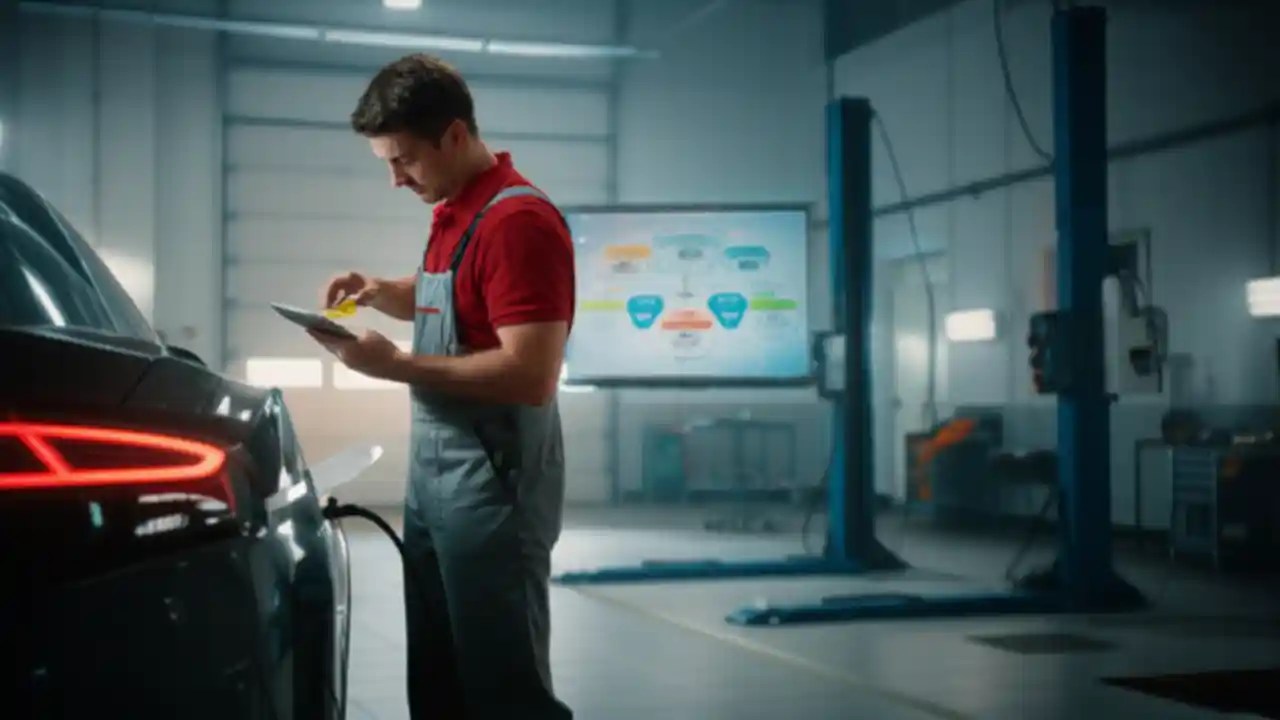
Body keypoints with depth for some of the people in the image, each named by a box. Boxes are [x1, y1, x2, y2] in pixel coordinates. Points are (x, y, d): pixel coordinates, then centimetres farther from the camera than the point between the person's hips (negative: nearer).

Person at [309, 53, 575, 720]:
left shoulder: (519, 220, -19)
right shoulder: (453, 213, 11)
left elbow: (531, 376, -25)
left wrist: (396, 365, -22)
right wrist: (378, 291, 8)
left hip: (491, 486, -10)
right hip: (433, 477, 10)